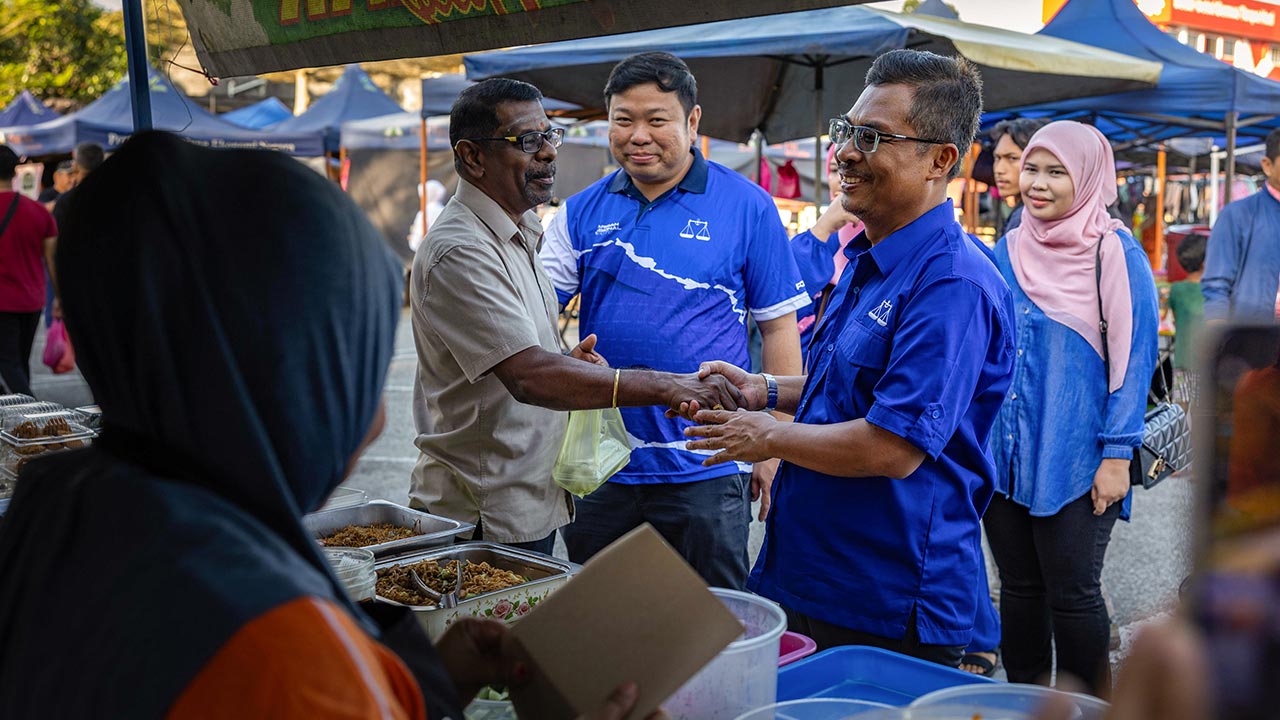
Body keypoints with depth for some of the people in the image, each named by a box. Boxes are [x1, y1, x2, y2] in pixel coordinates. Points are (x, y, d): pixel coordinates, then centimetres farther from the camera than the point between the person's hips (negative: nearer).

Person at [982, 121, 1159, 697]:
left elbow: (1133, 358, -9)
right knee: (1019, 588, 13)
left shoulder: (1116, 254, -7)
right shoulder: (1007, 251, 8)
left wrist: (1118, 454, -13)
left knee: (1073, 594, 1)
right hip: (1004, 451, 5)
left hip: (1077, 459, -5)